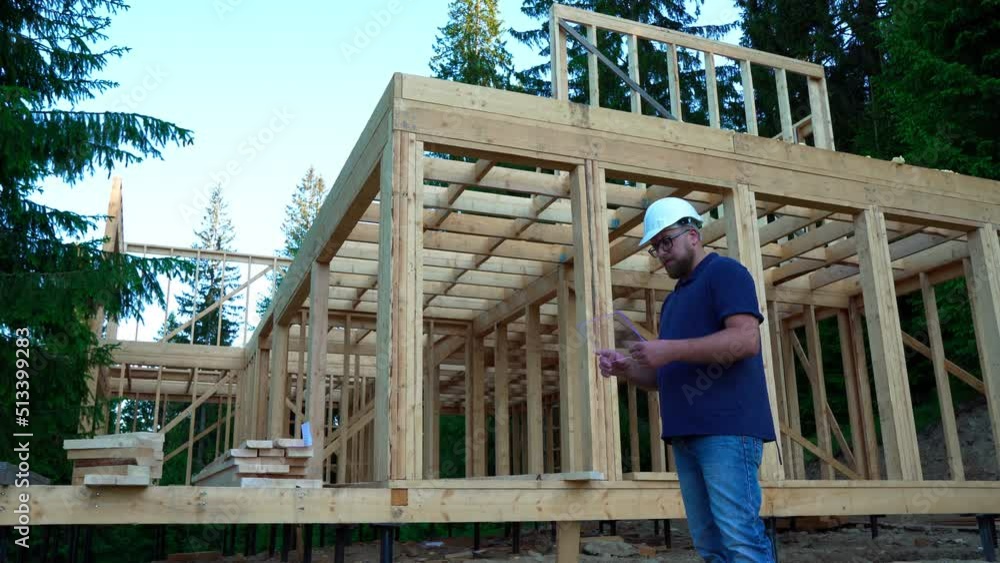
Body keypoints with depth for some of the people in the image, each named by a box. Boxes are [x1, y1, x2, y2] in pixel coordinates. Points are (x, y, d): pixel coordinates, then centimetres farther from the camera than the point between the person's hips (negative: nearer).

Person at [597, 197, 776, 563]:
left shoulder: (724, 272, 0)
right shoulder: (673, 300, 26)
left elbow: (746, 339, -16)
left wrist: (672, 349, -20)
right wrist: (627, 369, 8)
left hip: (727, 427, -9)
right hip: (685, 434, 9)